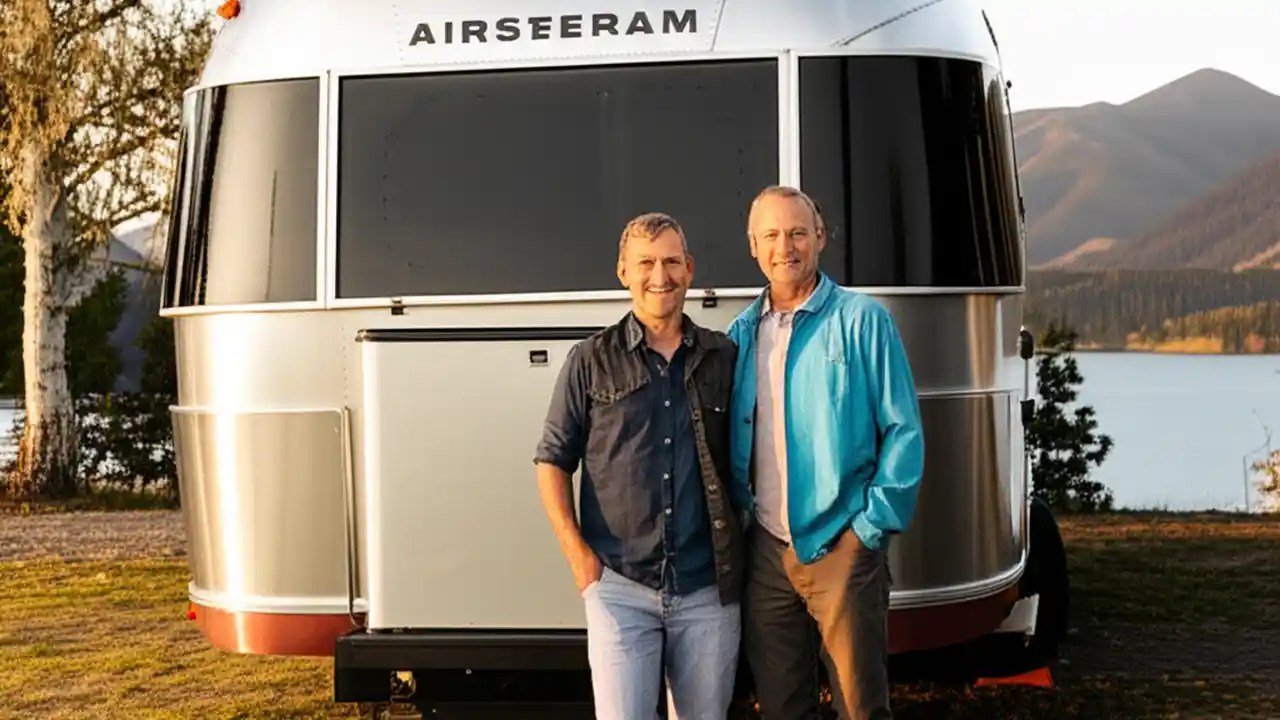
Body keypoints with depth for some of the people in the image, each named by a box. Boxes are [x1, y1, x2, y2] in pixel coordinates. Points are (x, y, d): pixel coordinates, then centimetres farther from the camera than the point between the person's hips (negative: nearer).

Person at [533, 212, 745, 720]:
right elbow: (552, 461, 5)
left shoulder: (724, 359, 7)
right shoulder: (591, 361, 2)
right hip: (620, 587, -2)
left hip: (709, 588, 2)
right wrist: (577, 553, -5)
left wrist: (742, 540, 3)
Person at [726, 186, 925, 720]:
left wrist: (873, 525, -10)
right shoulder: (741, 333, 9)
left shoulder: (861, 319, -5)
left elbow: (903, 430, -6)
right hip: (765, 550, 4)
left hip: (841, 549, -4)